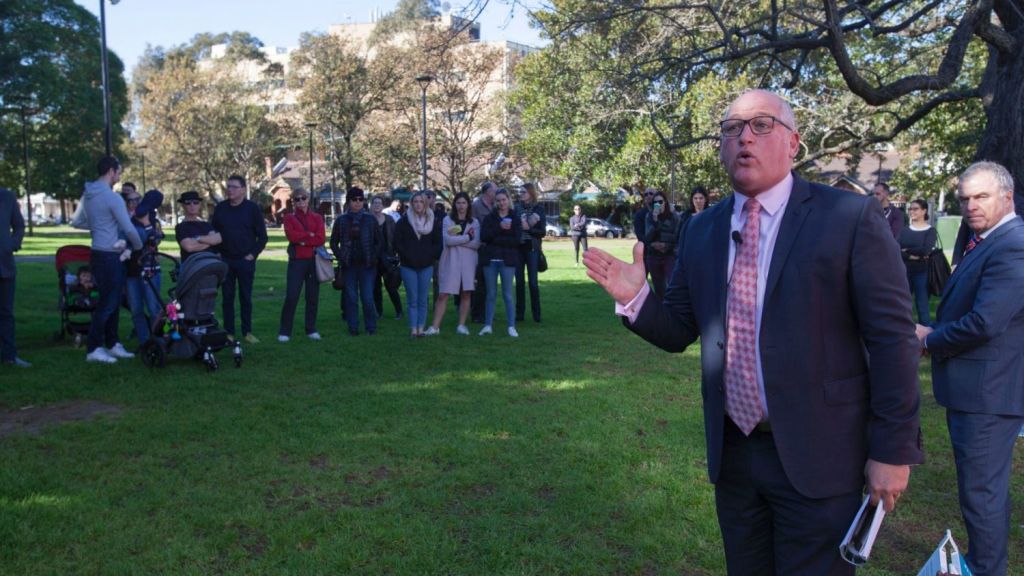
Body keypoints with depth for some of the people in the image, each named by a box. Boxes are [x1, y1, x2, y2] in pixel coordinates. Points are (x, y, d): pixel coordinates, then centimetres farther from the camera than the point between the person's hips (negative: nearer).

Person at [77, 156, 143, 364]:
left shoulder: (88, 194, 11)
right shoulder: (112, 197, -16)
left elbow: (79, 222, 20)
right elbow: (128, 228, -17)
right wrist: (139, 246, 0)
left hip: (98, 254, 9)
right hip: (109, 256, -9)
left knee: (113, 301, 16)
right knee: (107, 303, -3)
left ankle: (112, 344, 23)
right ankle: (93, 349, 2)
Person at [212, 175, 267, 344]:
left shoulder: (252, 208, -2)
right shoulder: (220, 208, 6)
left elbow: (262, 236, 0)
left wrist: (253, 254, -7)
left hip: (246, 261, -2)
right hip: (225, 260, 2)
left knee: (246, 298, 3)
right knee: (227, 298, 5)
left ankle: (247, 332, 12)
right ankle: (228, 332, 12)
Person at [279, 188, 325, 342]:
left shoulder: (317, 217, 9)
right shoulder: (289, 217, 6)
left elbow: (321, 239, -6)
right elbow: (291, 235, -13)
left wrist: (301, 240, -10)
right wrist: (310, 235, -7)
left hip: (314, 260, 2)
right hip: (296, 261, -2)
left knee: (313, 296, 5)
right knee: (291, 296, -6)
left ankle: (311, 330, 16)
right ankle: (284, 331, 1)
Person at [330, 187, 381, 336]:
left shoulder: (370, 219, 4)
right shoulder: (341, 220, 5)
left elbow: (380, 242, 8)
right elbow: (334, 242, 11)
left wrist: (374, 257, -3)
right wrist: (341, 258, 0)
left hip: (367, 265, -1)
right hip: (349, 265, 1)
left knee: (368, 298, -3)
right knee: (351, 297, 4)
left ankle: (371, 327, 10)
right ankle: (353, 327, 14)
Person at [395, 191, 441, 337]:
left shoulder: (433, 221, 6)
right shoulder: (404, 221, 1)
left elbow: (438, 243, 7)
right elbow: (397, 242, 0)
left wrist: (429, 255, -5)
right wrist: (406, 255, -8)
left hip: (426, 266, 1)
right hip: (408, 266, -1)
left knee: (423, 300, 3)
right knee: (412, 299, -1)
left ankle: (421, 328, 8)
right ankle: (413, 329, 2)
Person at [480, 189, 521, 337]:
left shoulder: (515, 218, 3)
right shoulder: (489, 218, 8)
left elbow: (516, 240, -7)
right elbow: (483, 236, -6)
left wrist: (495, 240, -12)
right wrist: (499, 227, -17)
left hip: (507, 260, -2)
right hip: (490, 260, 2)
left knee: (507, 295, 0)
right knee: (491, 294, 6)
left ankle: (511, 326, 5)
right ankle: (487, 325, 11)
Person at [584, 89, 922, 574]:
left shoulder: (852, 218, -9)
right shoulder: (702, 230, 5)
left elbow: (892, 339, -9)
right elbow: (678, 332, 9)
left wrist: (893, 449, -9)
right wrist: (634, 297, -10)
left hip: (817, 458, -4)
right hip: (731, 452, 5)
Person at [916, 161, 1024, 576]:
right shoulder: (982, 243, 13)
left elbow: (985, 323, -26)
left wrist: (929, 340, -11)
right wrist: (934, 333, 3)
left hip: (987, 394, -10)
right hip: (977, 390, 10)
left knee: (981, 492, 0)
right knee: (985, 488, 22)